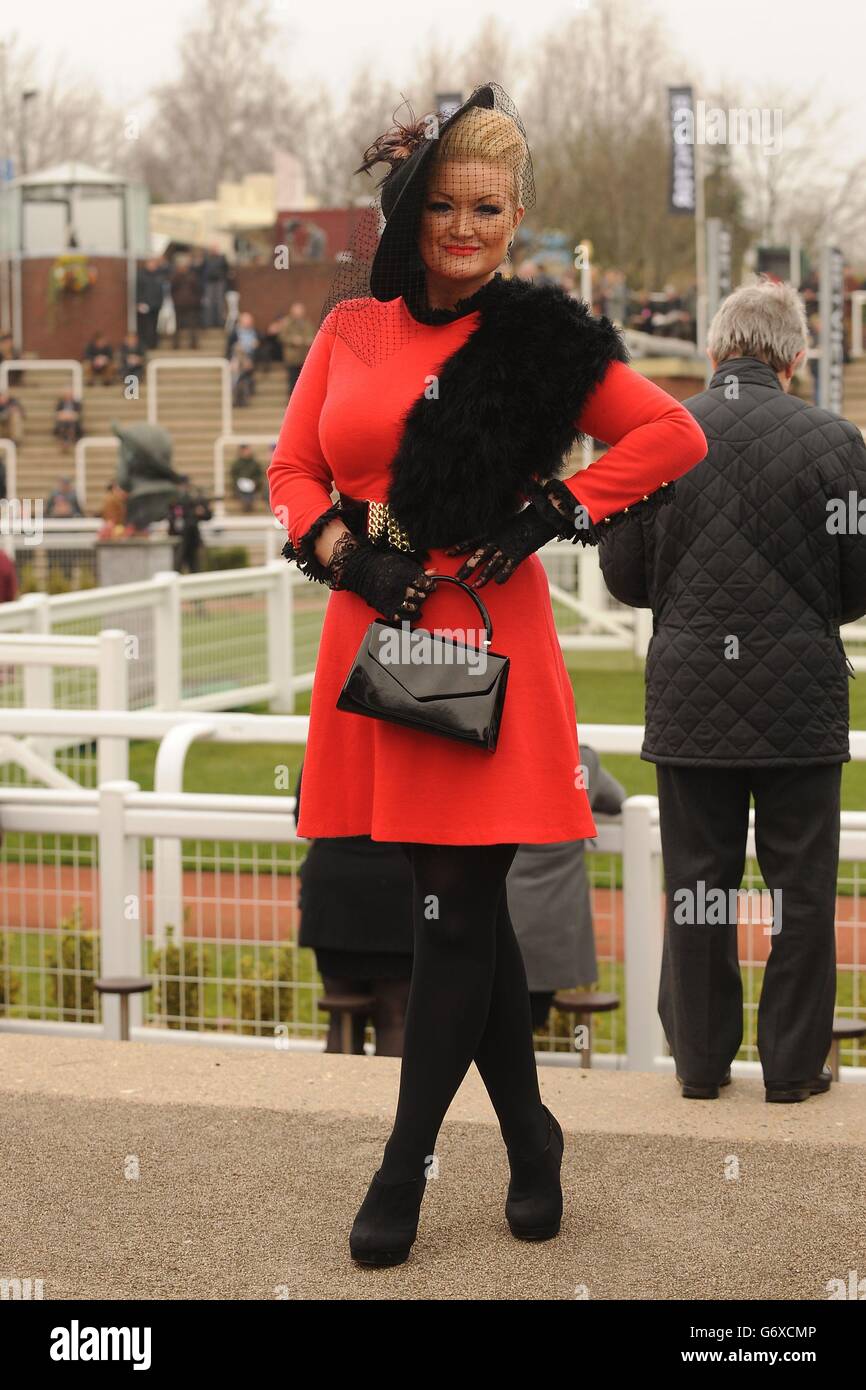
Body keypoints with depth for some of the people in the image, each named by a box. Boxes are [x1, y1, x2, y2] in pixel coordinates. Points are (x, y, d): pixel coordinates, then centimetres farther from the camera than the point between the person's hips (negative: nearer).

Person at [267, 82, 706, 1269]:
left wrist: (552, 513, -9)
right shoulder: (350, 328, 10)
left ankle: (405, 1168, 6)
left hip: (484, 637, -4)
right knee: (467, 911, 11)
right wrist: (348, 550, -5)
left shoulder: (540, 342, -1)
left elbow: (675, 435, -1)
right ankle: (531, 1140, 24)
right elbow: (292, 469, 13)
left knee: (457, 915, -3)